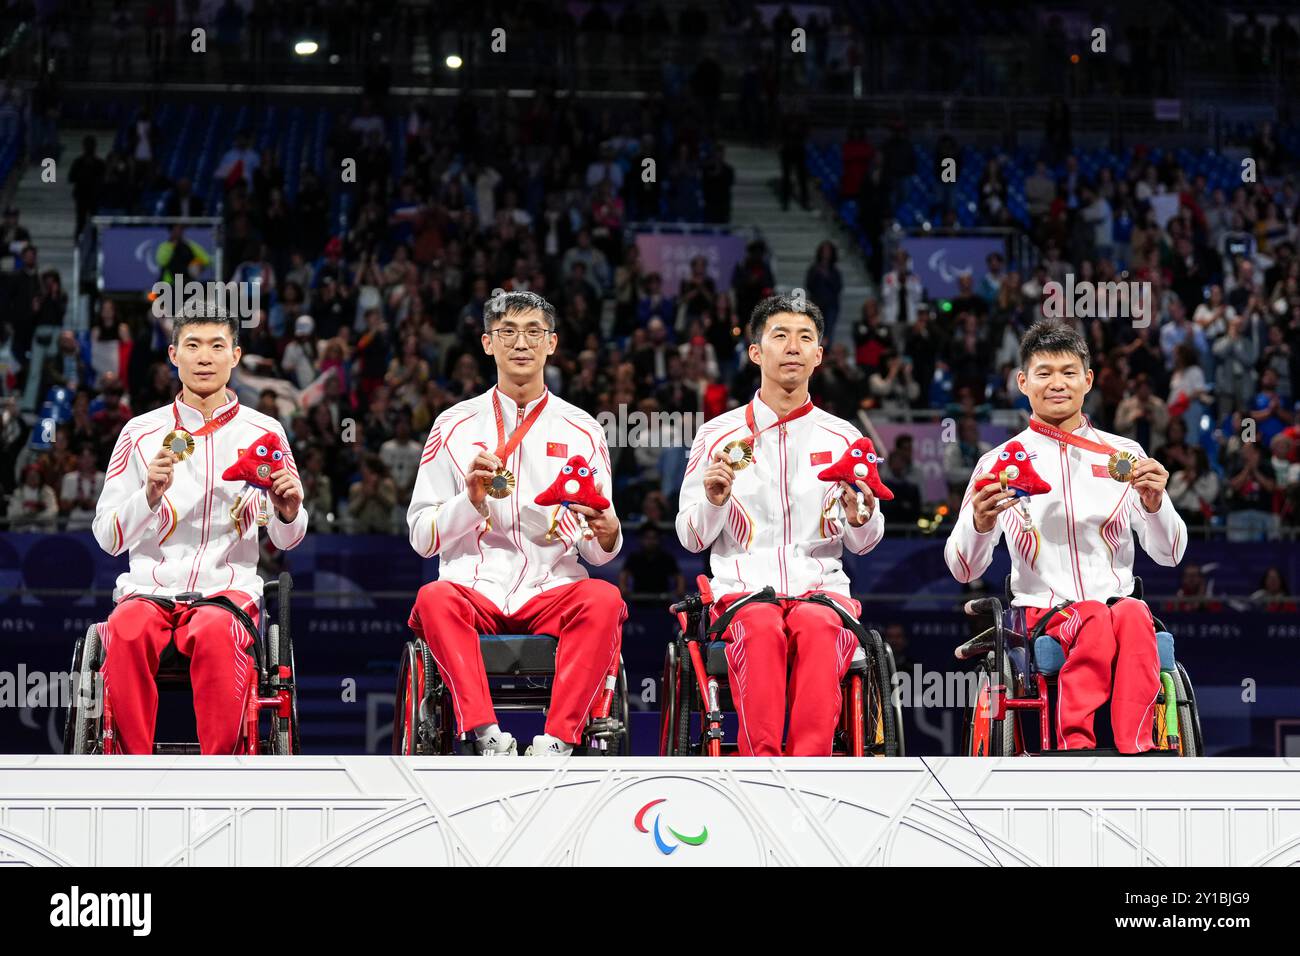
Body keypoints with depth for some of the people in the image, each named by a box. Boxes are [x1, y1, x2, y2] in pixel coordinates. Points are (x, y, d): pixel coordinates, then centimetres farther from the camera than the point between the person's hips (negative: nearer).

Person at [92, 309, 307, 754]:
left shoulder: (263, 432, 10)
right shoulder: (142, 432, 10)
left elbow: (286, 540, 12)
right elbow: (107, 537, 5)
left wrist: (288, 512, -12)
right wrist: (150, 495, -14)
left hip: (226, 588, 0)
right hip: (149, 587, 1)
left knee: (214, 631, -37)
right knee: (126, 631, -35)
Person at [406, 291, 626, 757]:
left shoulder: (582, 430, 13)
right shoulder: (454, 426, 12)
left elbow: (597, 553, 13)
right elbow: (421, 536, 8)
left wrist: (607, 535, -11)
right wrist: (470, 501, -11)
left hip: (553, 591, 1)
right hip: (474, 589, -1)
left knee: (603, 599, -32)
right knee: (434, 598, -34)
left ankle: (556, 741, -39)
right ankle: (488, 737, -43)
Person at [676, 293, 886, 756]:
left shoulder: (843, 437, 14)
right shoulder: (718, 434, 11)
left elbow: (863, 544, 15)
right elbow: (692, 538, 10)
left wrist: (860, 517, -9)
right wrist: (714, 501, -12)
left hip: (821, 587, 1)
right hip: (744, 588, -1)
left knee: (817, 625, -35)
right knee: (763, 629, -36)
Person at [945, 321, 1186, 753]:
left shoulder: (1125, 454, 12)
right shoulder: (1000, 463, 7)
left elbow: (1169, 554, 7)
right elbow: (964, 570, 0)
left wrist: (1154, 503, -14)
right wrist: (980, 525, -22)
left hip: (1119, 600, 1)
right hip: (1042, 611, -1)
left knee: (1132, 616, -34)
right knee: (1096, 619, -34)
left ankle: (1134, 747, -41)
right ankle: (1076, 742, -39)